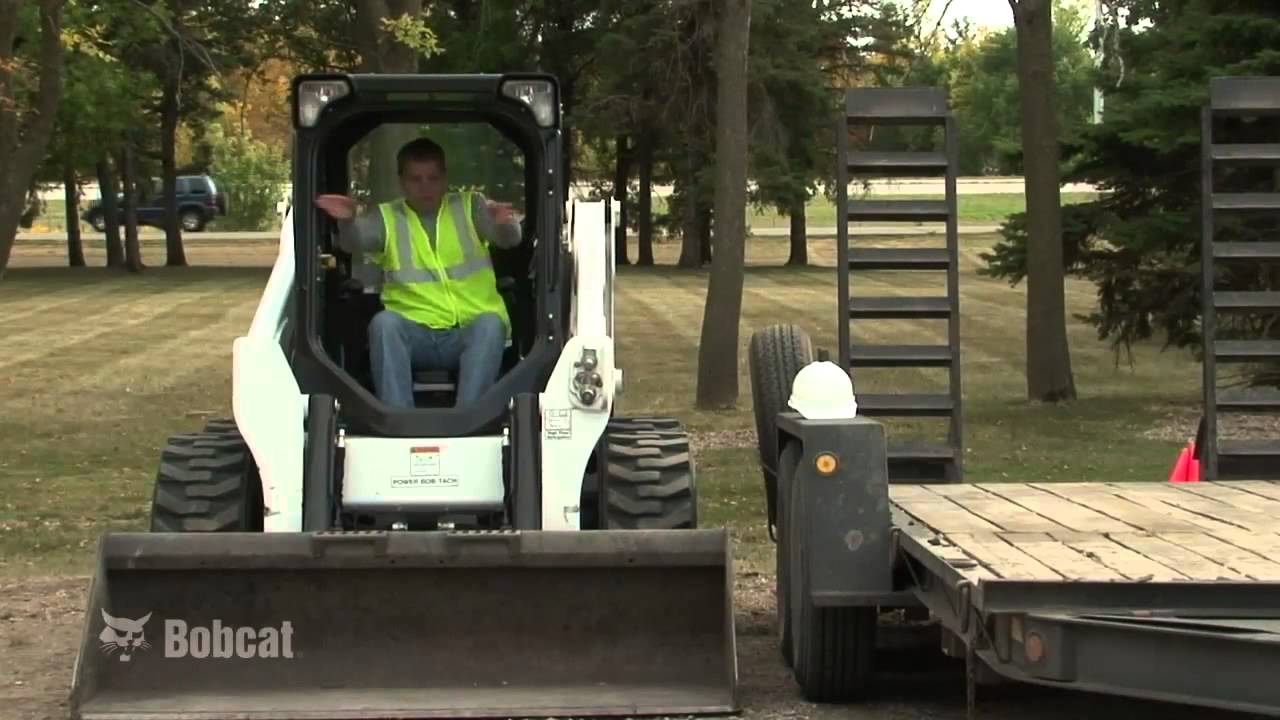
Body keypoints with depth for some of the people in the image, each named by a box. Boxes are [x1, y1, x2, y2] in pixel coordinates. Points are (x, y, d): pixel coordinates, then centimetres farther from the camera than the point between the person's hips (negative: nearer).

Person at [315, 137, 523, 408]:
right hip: (416, 334, 1)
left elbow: (509, 238, -7)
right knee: (383, 322, -29)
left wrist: (504, 224, -33)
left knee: (490, 324, -32)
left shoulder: (470, 208, 11)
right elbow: (355, 241, -9)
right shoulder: (387, 218, 11)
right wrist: (347, 221, -34)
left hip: (470, 332, 0)